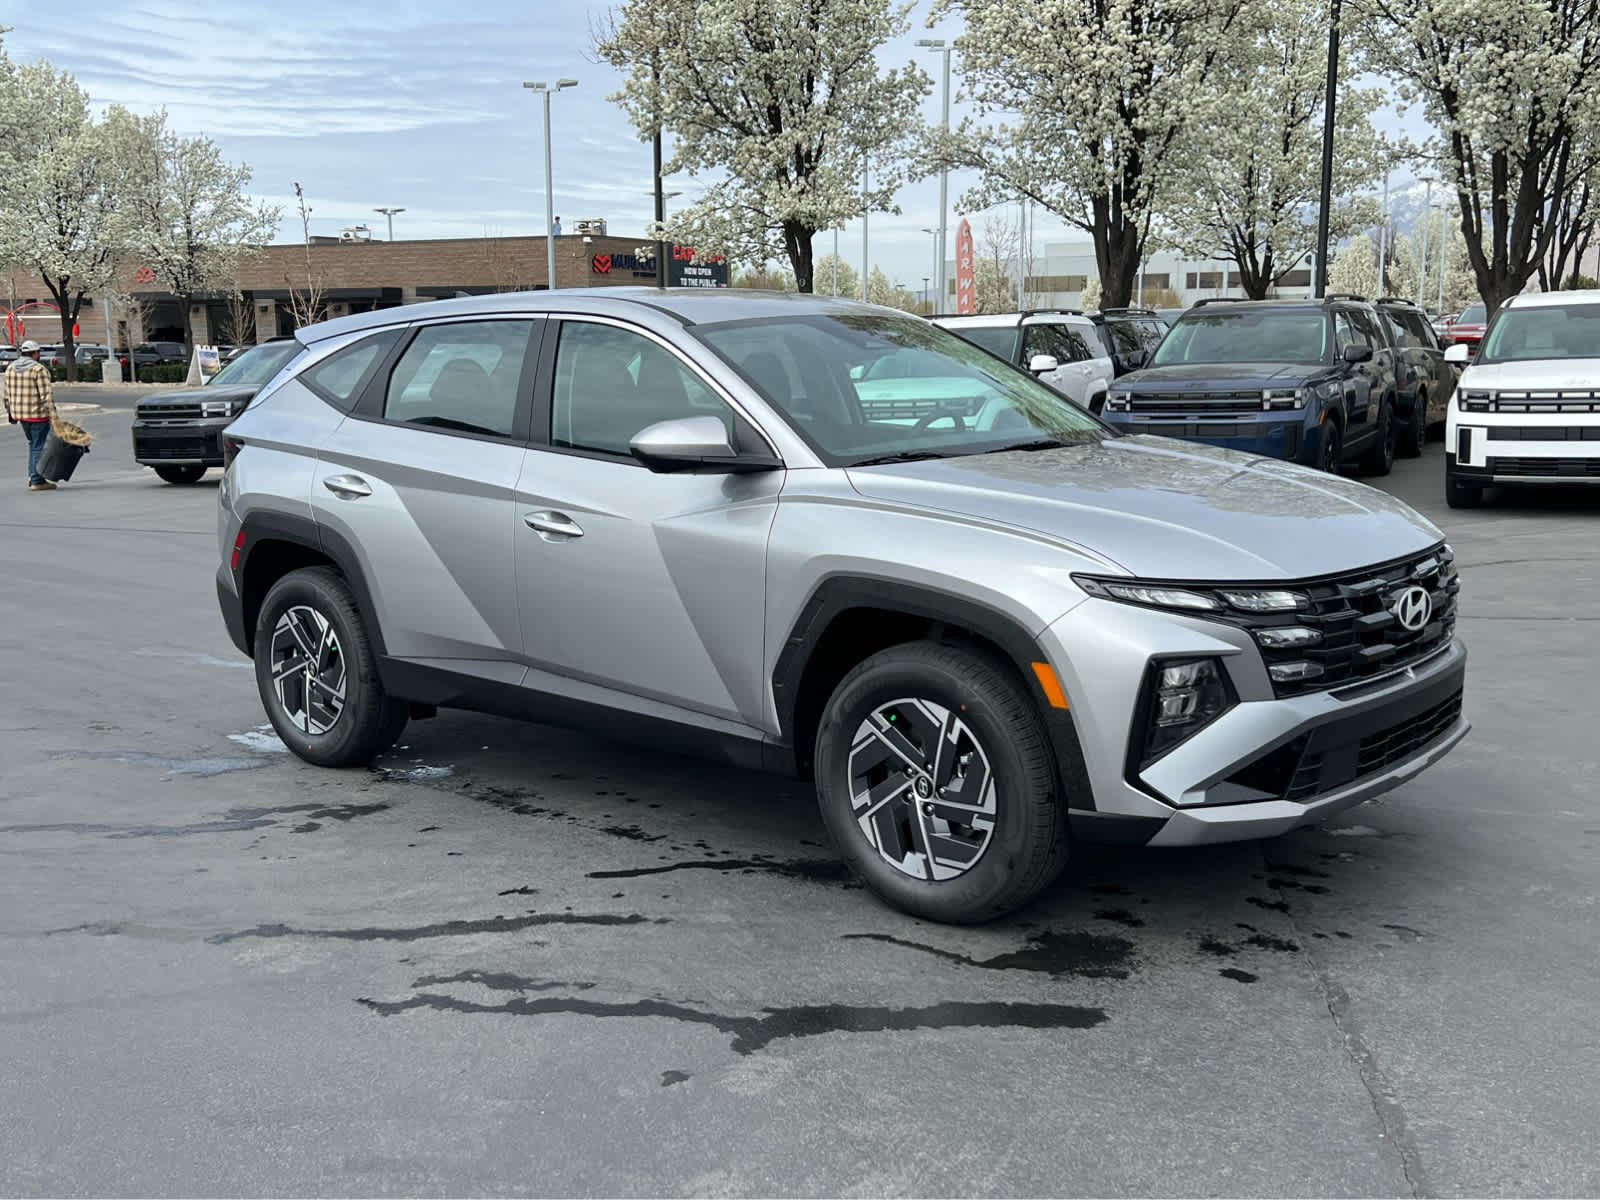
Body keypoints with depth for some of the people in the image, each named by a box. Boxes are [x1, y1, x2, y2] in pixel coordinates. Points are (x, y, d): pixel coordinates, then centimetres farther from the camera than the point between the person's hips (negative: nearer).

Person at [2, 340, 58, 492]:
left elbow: (8, 393, 12)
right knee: (38, 446, 0)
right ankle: (37, 481, 2)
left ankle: (32, 476, 21)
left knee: (33, 443, 22)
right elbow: (47, 394, -18)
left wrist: (10, 412, 19)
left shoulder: (11, 368, 9)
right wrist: (53, 415, -19)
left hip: (19, 413, 7)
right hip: (38, 414, -7)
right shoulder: (39, 369, -13)